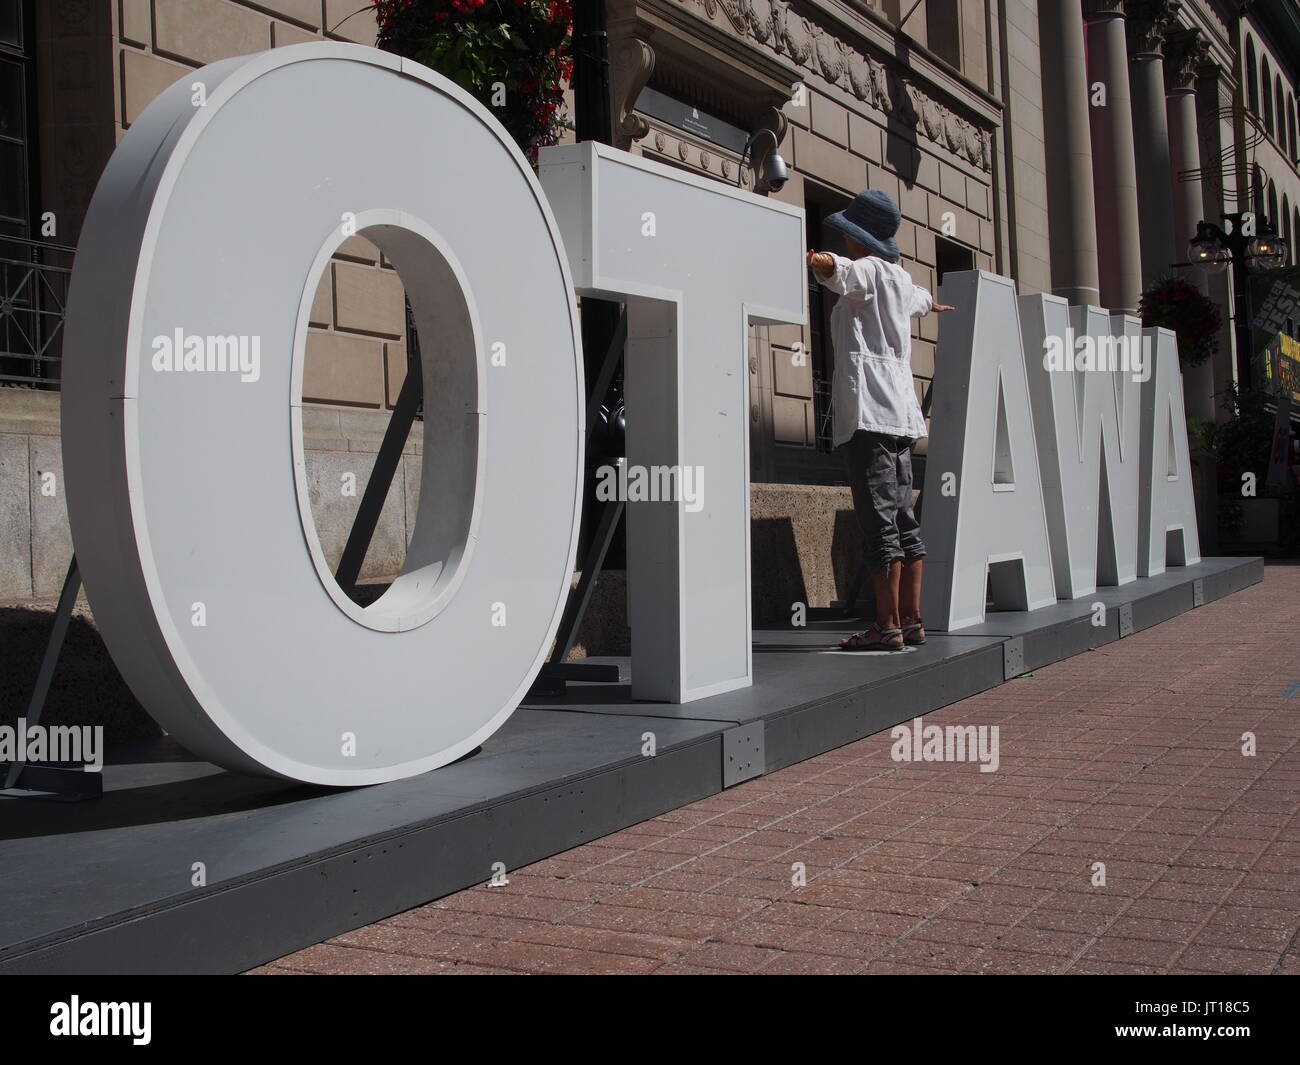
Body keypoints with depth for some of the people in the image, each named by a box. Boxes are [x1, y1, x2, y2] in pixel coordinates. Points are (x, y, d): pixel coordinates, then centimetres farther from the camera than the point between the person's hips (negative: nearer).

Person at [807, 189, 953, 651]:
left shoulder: (868, 270, -1)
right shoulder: (899, 277, 25)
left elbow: (842, 272, -26)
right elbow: (918, 297, 49)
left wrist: (821, 262, -46)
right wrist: (933, 303, 72)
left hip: (868, 409, -9)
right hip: (900, 406, 10)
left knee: (879, 520, -11)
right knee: (902, 519, 10)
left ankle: (887, 626, -12)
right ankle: (911, 621, 15)